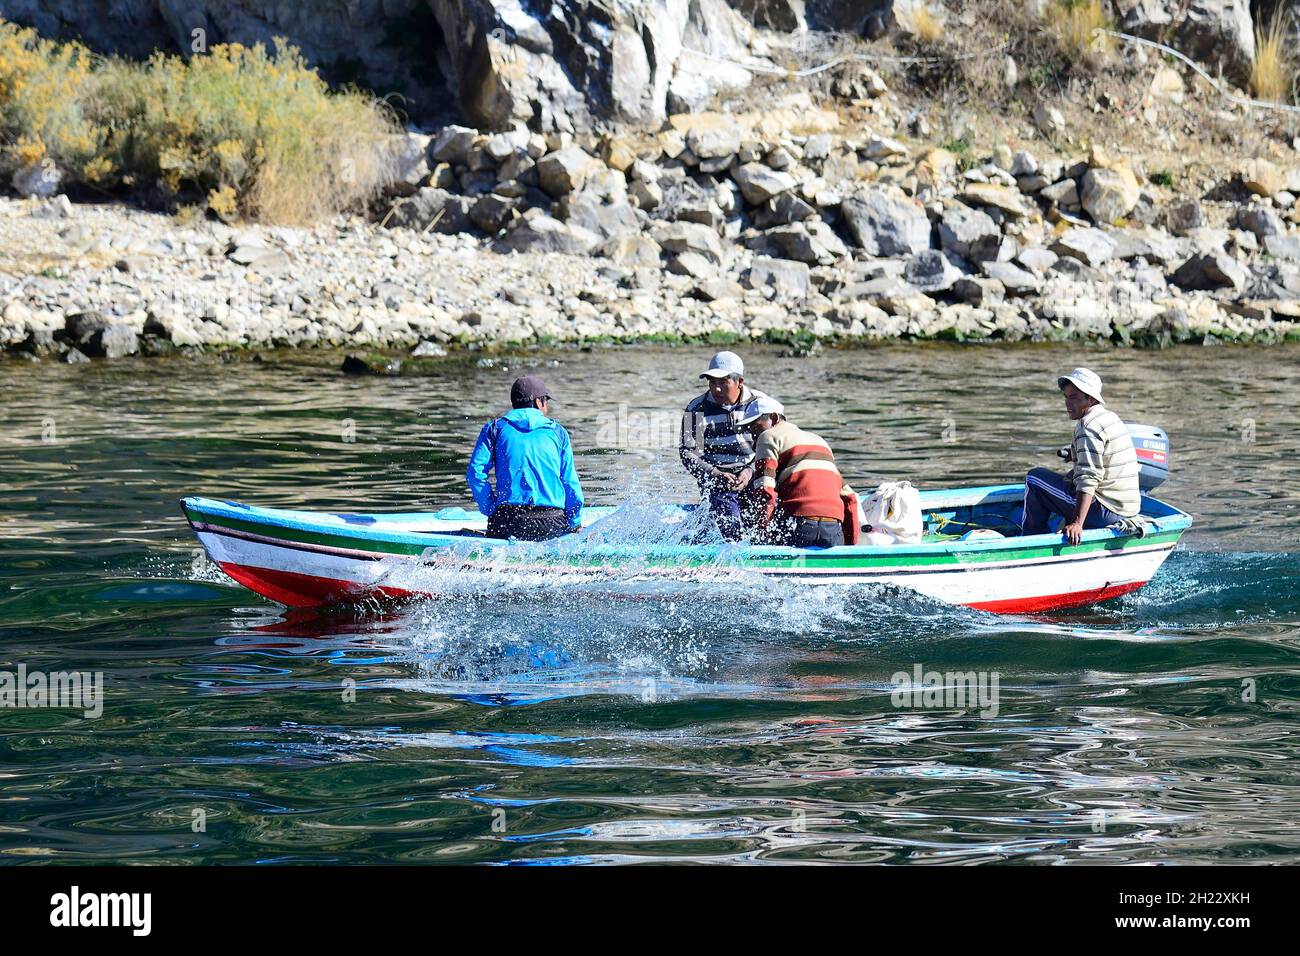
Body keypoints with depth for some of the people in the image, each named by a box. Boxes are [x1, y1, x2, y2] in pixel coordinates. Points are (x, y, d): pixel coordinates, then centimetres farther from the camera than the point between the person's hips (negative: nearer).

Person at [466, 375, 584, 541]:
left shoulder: (495, 428, 11)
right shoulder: (557, 432, 13)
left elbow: (475, 472, -2)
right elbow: (571, 484, 10)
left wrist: (491, 511, 6)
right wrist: (574, 524, 19)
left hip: (508, 521, 0)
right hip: (552, 524, 0)